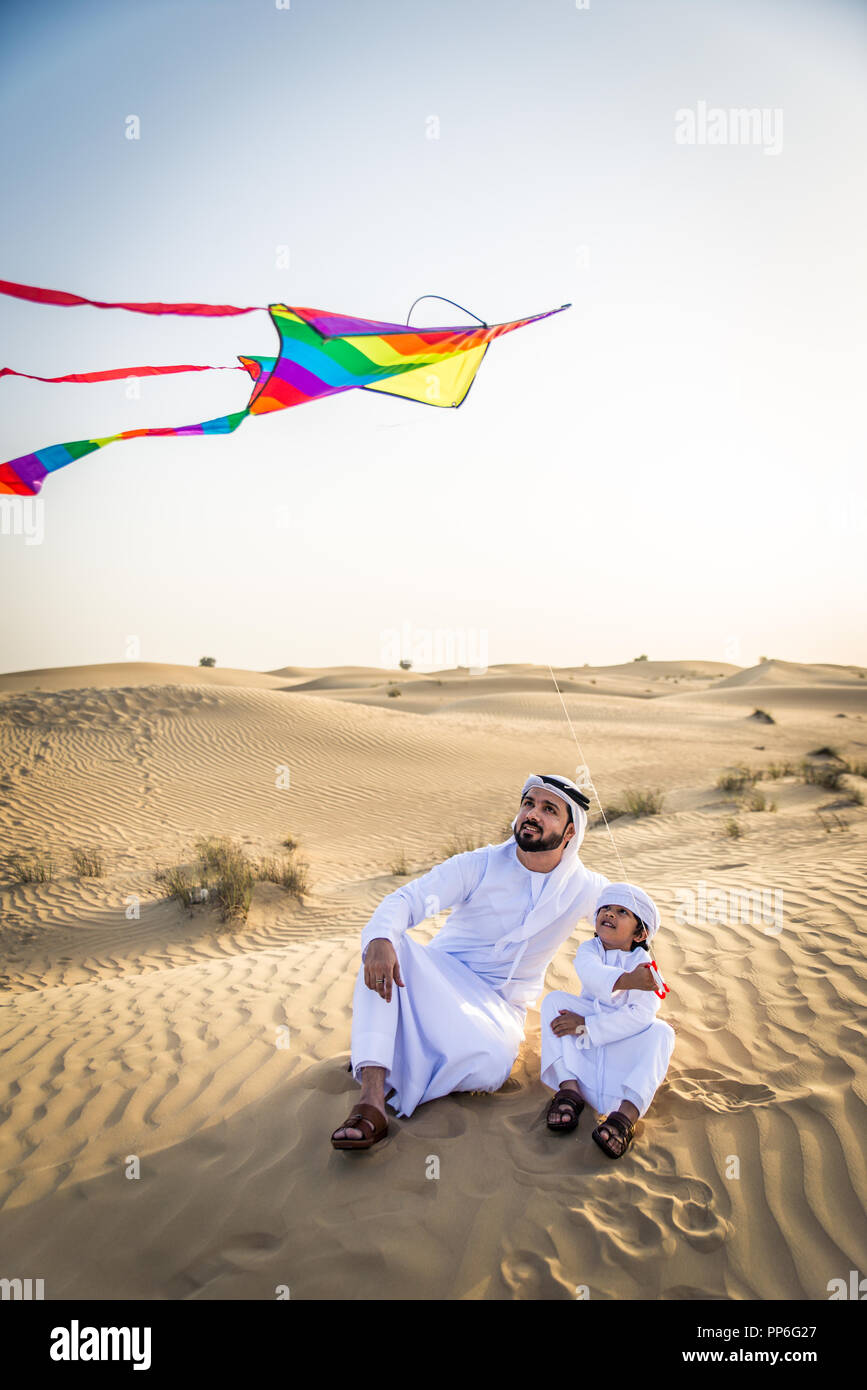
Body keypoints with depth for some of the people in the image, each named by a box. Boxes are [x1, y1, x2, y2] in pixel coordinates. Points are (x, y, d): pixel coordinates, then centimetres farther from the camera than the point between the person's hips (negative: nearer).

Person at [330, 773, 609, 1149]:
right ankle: (371, 1099, -39)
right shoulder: (479, 865, -9)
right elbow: (408, 899, -20)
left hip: (500, 1005, 0)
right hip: (441, 976, 0)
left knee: (488, 1066, -36)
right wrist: (381, 939, -41)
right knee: (389, 945, -33)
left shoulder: (586, 888, -4)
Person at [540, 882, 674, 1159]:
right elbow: (590, 972, -31)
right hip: (583, 1043, 2)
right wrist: (624, 980, -52)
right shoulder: (589, 948, -4)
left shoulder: (643, 963, -11)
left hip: (624, 1040, -2)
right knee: (555, 999, -19)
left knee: (661, 1031, -29)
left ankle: (626, 1116, -43)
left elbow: (641, 1015, -26)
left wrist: (586, 1027, -32)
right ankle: (569, 1089, -30)